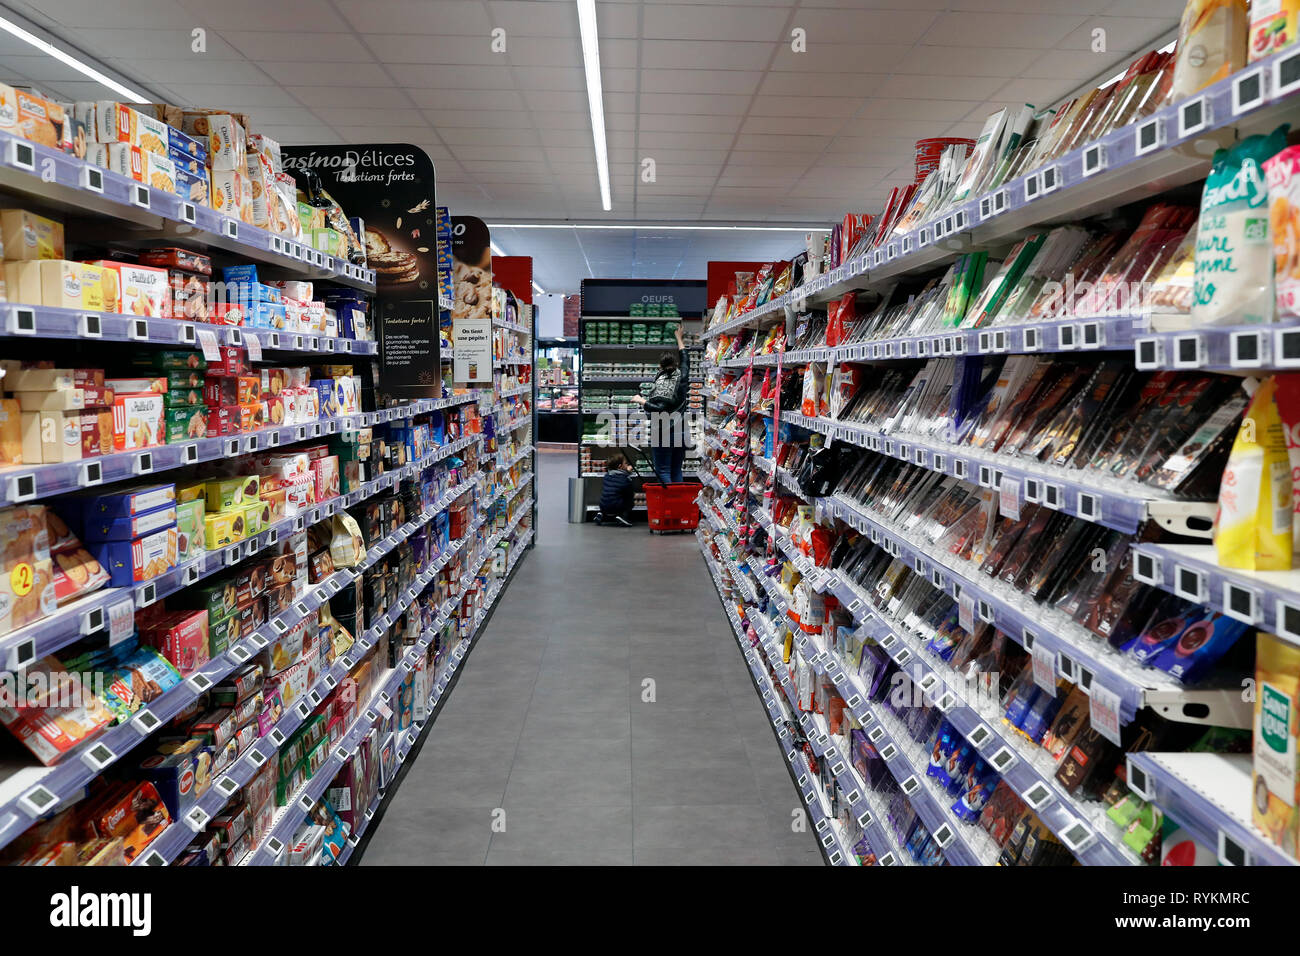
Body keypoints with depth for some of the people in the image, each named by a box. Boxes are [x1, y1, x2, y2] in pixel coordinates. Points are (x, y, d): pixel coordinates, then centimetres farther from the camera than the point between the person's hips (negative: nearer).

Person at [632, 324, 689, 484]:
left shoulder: (661, 382, -11)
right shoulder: (681, 377, 5)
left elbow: (658, 408, -21)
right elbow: (685, 359, 24)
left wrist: (640, 400, -7)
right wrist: (679, 338, 37)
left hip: (663, 434, -6)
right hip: (681, 433, 6)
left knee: (662, 470, -2)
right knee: (676, 470, 11)